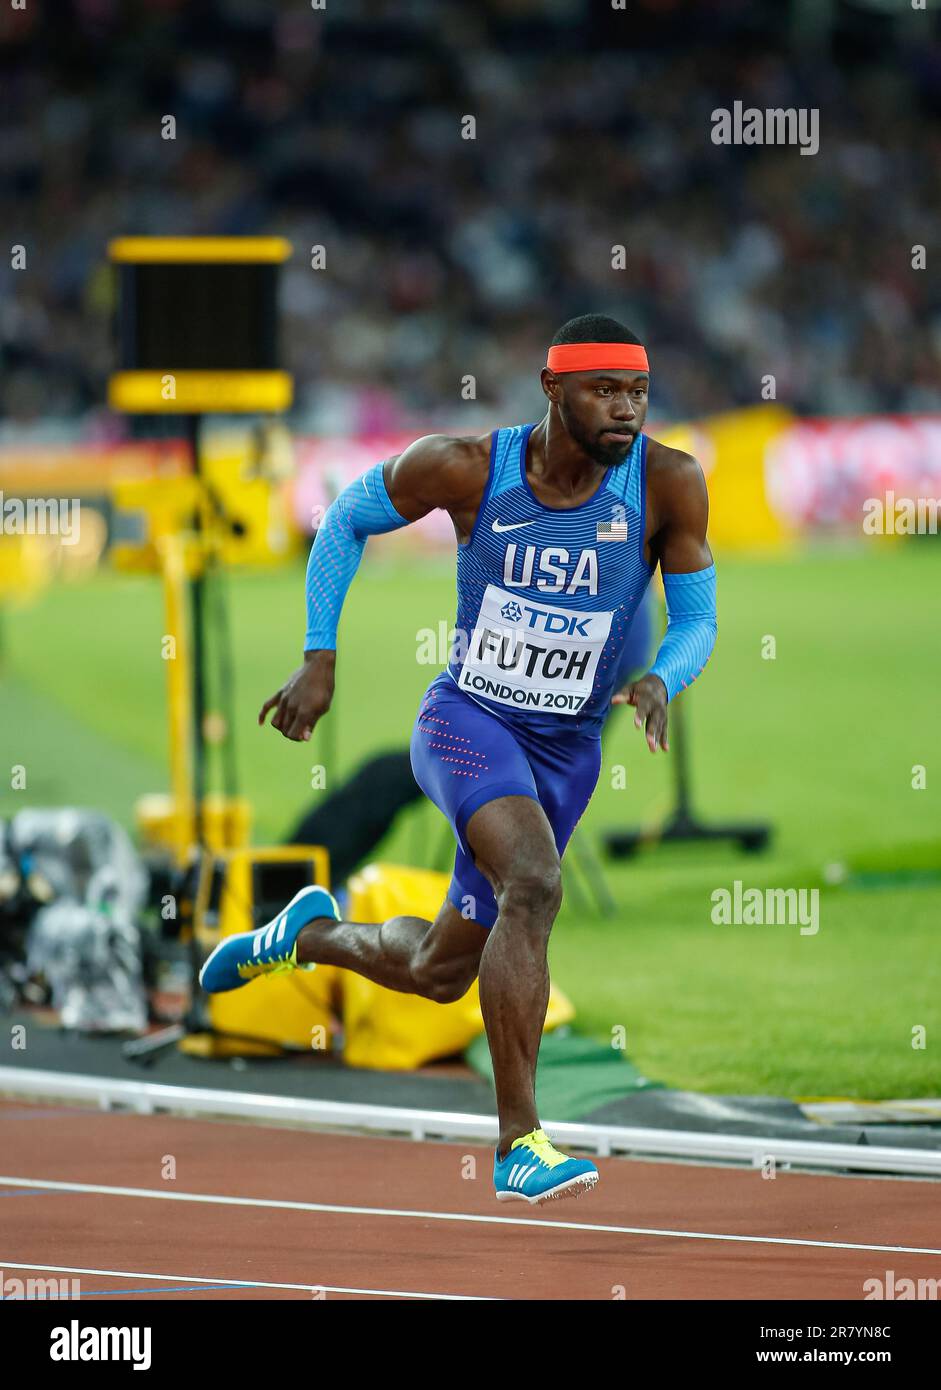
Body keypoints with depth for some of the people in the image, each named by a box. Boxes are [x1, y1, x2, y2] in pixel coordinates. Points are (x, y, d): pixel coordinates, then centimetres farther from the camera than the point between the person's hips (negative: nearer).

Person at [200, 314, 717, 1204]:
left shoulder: (668, 484, -14)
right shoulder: (469, 468, -15)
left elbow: (696, 622, -4)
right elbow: (346, 520, 2)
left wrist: (661, 681, -27)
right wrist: (319, 660, -3)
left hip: (566, 752, 4)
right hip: (466, 721, -4)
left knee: (438, 973, 13)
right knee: (534, 886, -32)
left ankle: (312, 935, 48)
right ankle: (519, 1145, -28)